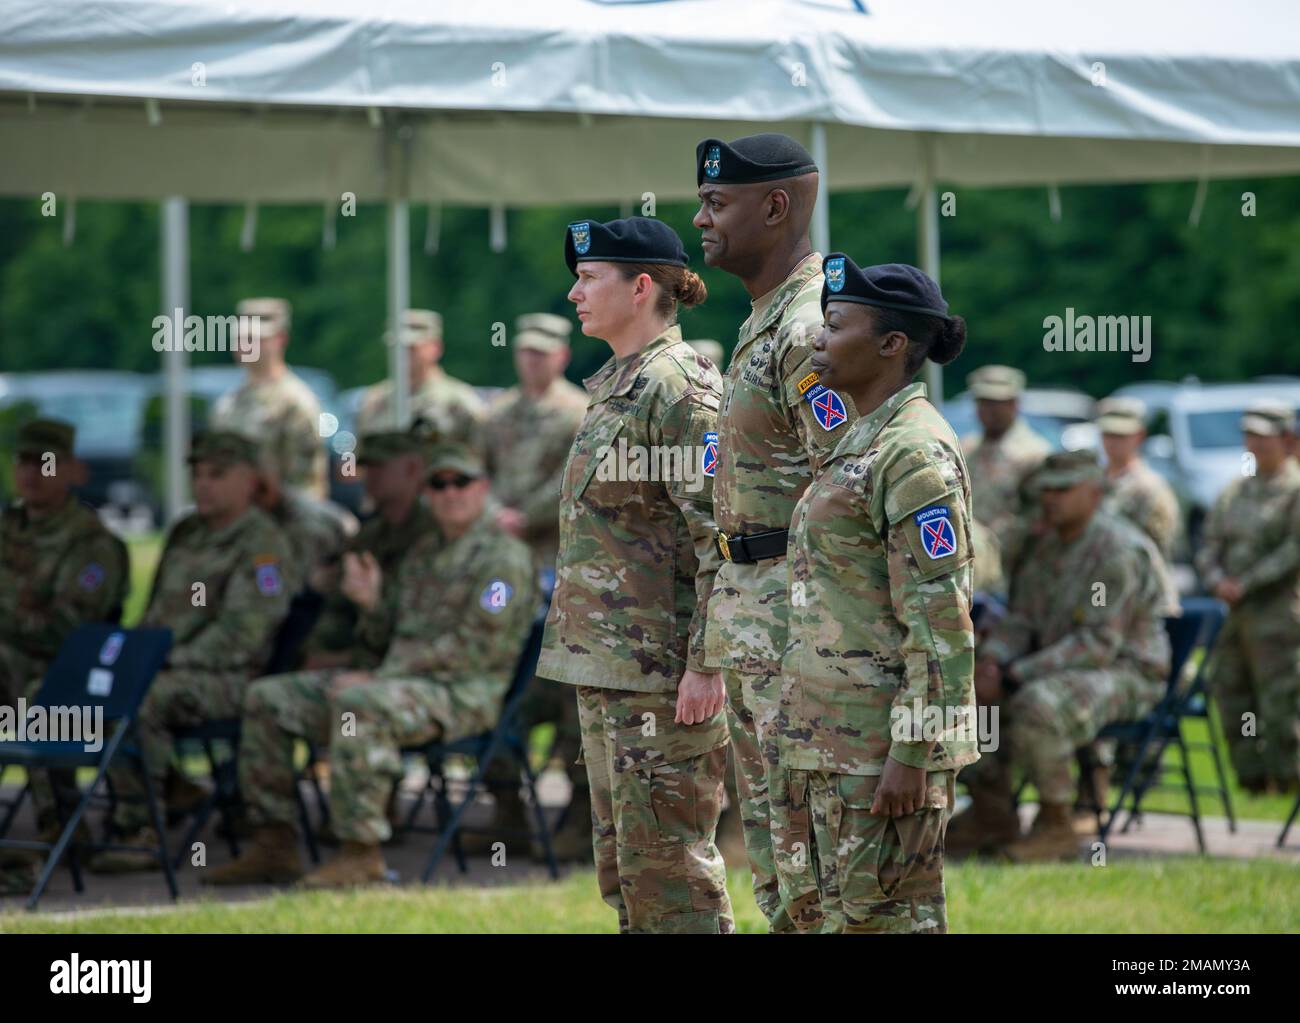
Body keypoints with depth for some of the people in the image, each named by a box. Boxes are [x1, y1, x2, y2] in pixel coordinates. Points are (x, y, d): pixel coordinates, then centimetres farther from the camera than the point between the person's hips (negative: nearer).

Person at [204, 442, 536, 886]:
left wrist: (379, 678, -18)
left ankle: (362, 853, -35)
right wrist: (372, 604, 0)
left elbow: (474, 648, -17)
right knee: (268, 698, 1)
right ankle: (274, 845, -3)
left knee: (358, 704, -39)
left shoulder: (504, 557, -7)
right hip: (397, 680, 9)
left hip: (461, 694, -9)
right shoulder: (423, 553, 20)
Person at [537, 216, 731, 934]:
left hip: (662, 670, -10)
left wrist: (705, 664, -21)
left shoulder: (679, 385, -13)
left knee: (667, 862, -7)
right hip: (605, 670, 10)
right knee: (620, 864, 13)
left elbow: (720, 533, -18)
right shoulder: (615, 386, 17)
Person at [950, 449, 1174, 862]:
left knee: (1036, 706, -35)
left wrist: (1015, 675, -25)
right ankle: (991, 815, 4)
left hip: (1126, 675, -9)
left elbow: (1099, 644, -25)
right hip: (1060, 670, 9)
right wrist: (991, 660, -11)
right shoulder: (1045, 546, 10)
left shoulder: (1119, 551, -19)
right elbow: (1020, 620, 13)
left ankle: (1056, 825, -21)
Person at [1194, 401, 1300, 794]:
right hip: (1235, 613, 7)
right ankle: (1250, 772, 13)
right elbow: (1209, 547, 15)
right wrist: (1218, 580, -6)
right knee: (1230, 690, 5)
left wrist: (1247, 583, -16)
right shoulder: (1235, 492, 16)